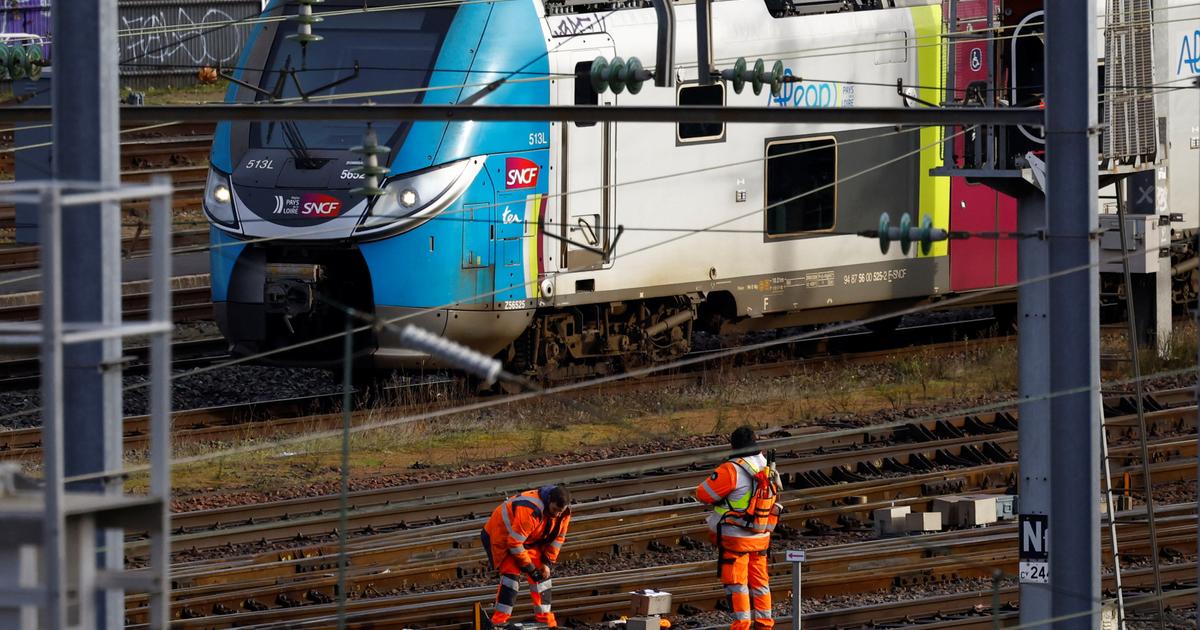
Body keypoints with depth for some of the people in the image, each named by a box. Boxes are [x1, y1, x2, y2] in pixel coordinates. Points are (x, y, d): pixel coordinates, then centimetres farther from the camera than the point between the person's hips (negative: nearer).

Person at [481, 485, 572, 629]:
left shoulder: (563, 512, -15)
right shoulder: (530, 510, -40)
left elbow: (557, 537, 0)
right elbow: (514, 542, -34)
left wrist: (547, 562, -7)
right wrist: (528, 567, -26)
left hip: (530, 539, 7)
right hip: (502, 535, -7)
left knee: (541, 575, 2)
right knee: (512, 572, -21)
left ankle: (546, 621, 9)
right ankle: (499, 621, -20)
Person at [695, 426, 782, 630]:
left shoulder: (732, 470, -19)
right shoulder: (769, 471, 3)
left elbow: (703, 493, -13)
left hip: (735, 538, -6)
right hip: (761, 537, 6)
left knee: (736, 583, -1)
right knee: (759, 582, 14)